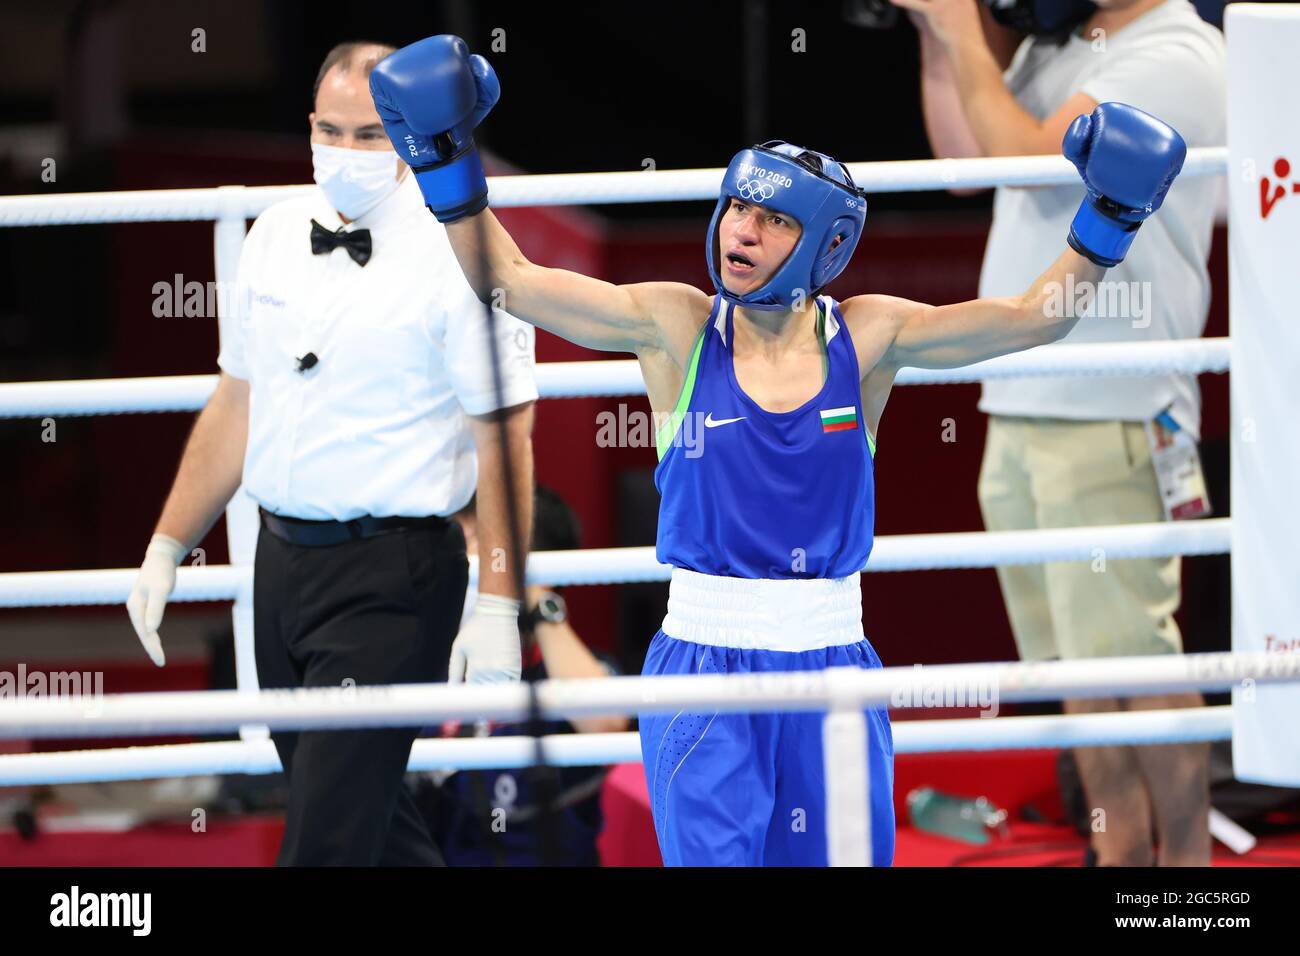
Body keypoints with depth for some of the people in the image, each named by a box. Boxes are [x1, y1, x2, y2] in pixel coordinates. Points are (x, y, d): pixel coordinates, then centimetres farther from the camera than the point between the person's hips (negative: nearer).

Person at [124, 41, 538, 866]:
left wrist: (499, 607, -18)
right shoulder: (277, 235, 10)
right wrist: (167, 548, 19)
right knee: (367, 815, 14)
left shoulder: (458, 256, -10)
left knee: (330, 835, -12)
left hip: (391, 577, -7)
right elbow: (237, 403, 19)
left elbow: (504, 438, -13)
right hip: (284, 562, 7)